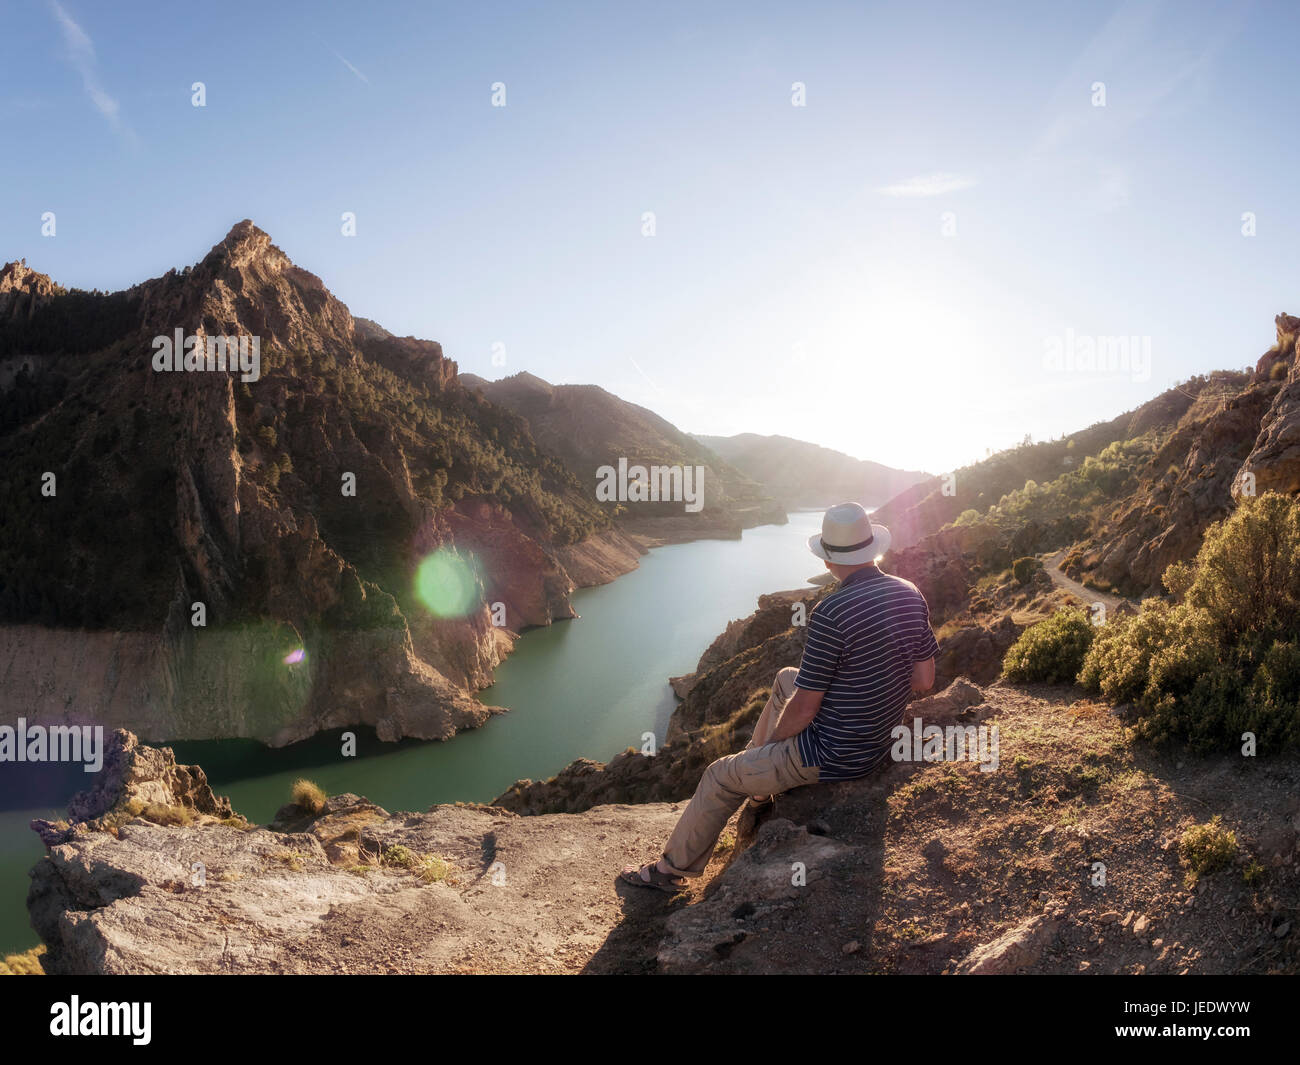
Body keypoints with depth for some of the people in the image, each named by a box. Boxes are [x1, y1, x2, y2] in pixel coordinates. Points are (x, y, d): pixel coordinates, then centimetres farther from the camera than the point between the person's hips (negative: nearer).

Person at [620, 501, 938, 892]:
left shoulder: (831, 614, -27)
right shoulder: (910, 595, -5)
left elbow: (803, 710, -20)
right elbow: (924, 679, 5)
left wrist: (770, 742, -1)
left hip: (830, 756, -8)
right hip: (877, 742, 8)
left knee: (721, 777, 11)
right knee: (786, 678, 29)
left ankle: (671, 869, 30)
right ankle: (758, 773, 46)